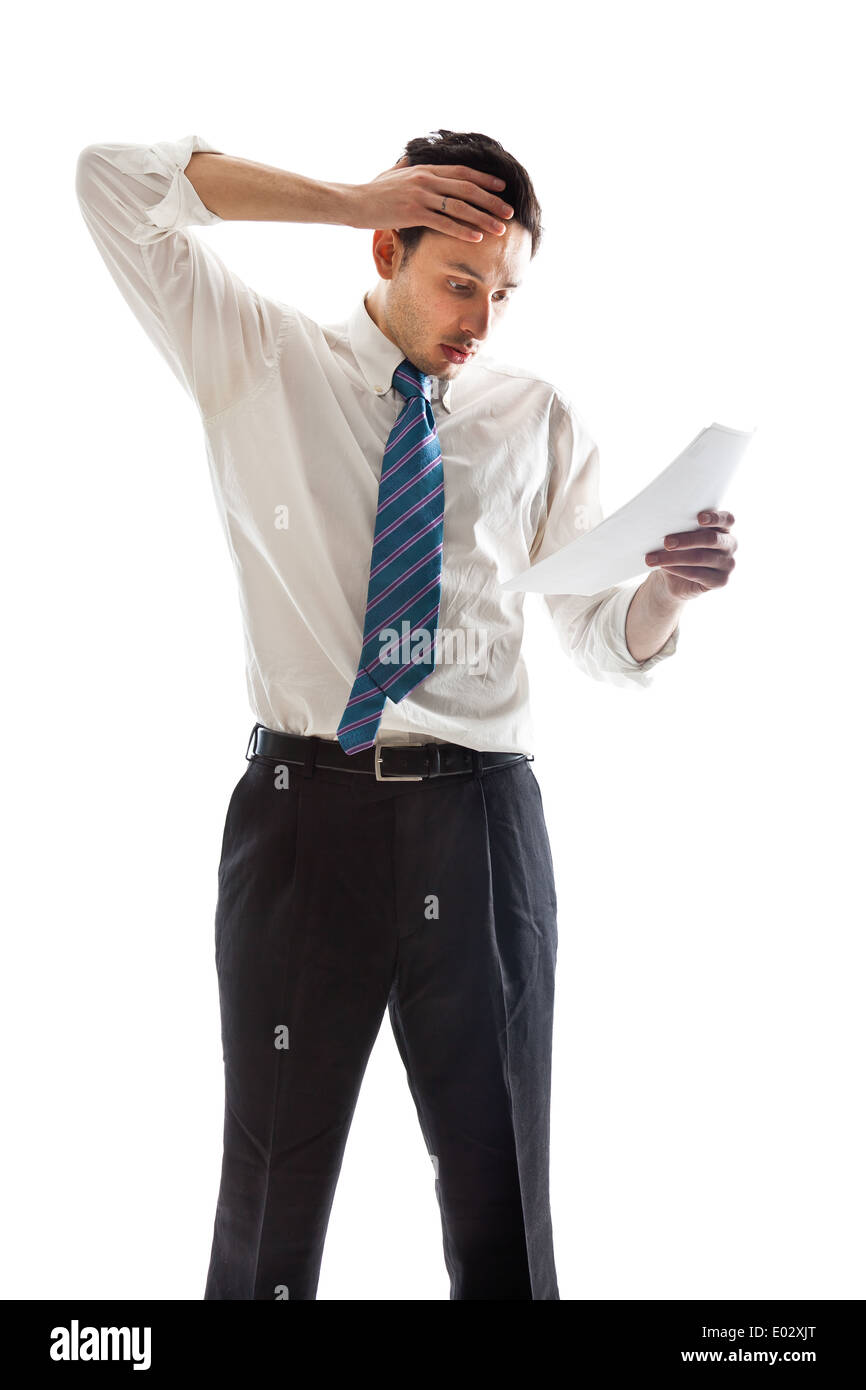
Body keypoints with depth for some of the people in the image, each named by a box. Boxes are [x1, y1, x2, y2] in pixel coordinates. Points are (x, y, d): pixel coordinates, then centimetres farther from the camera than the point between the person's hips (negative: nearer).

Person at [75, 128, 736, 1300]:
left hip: (479, 818, 2)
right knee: (272, 1194, 9)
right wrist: (350, 199, -8)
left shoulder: (540, 421, 10)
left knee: (500, 1196, 9)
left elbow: (606, 644, 9)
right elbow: (113, 182, -2)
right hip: (306, 806, -1)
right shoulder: (259, 365, 6)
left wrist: (671, 588, -15)